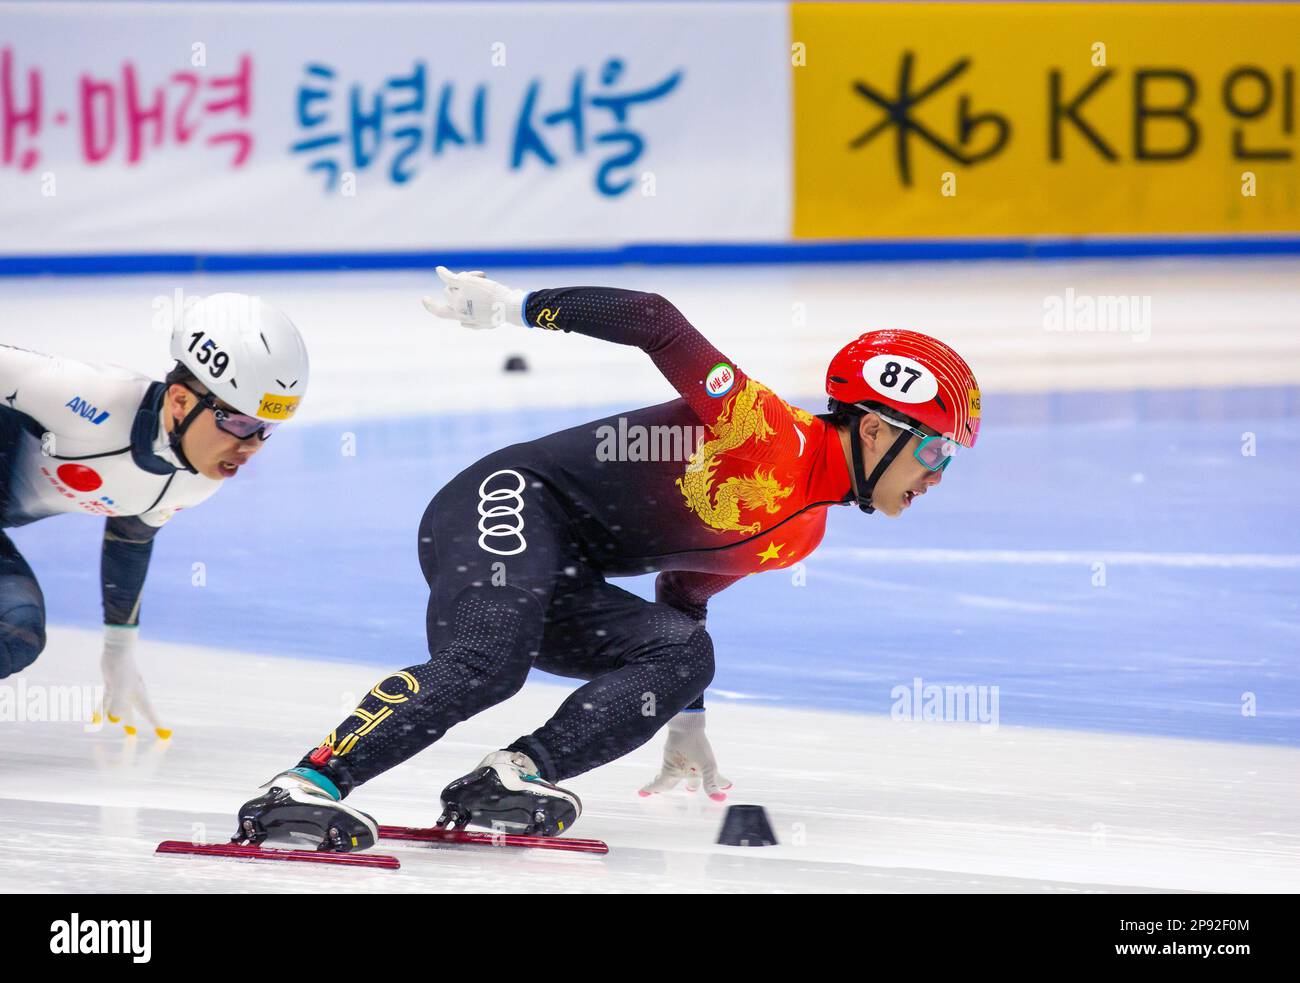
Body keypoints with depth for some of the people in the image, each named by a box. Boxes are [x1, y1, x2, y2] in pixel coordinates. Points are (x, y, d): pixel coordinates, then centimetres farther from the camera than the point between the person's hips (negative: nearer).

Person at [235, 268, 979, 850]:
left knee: (683, 653, -12)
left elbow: (684, 595, 29)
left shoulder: (799, 531, 17)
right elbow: (656, 323, -18)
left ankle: (512, 777, -24)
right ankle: (308, 786, -38)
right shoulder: (768, 432, -12)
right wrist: (518, 308, -21)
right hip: (513, 506, -9)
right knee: (483, 667, -32)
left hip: (562, 583, 9)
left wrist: (685, 715, 32)